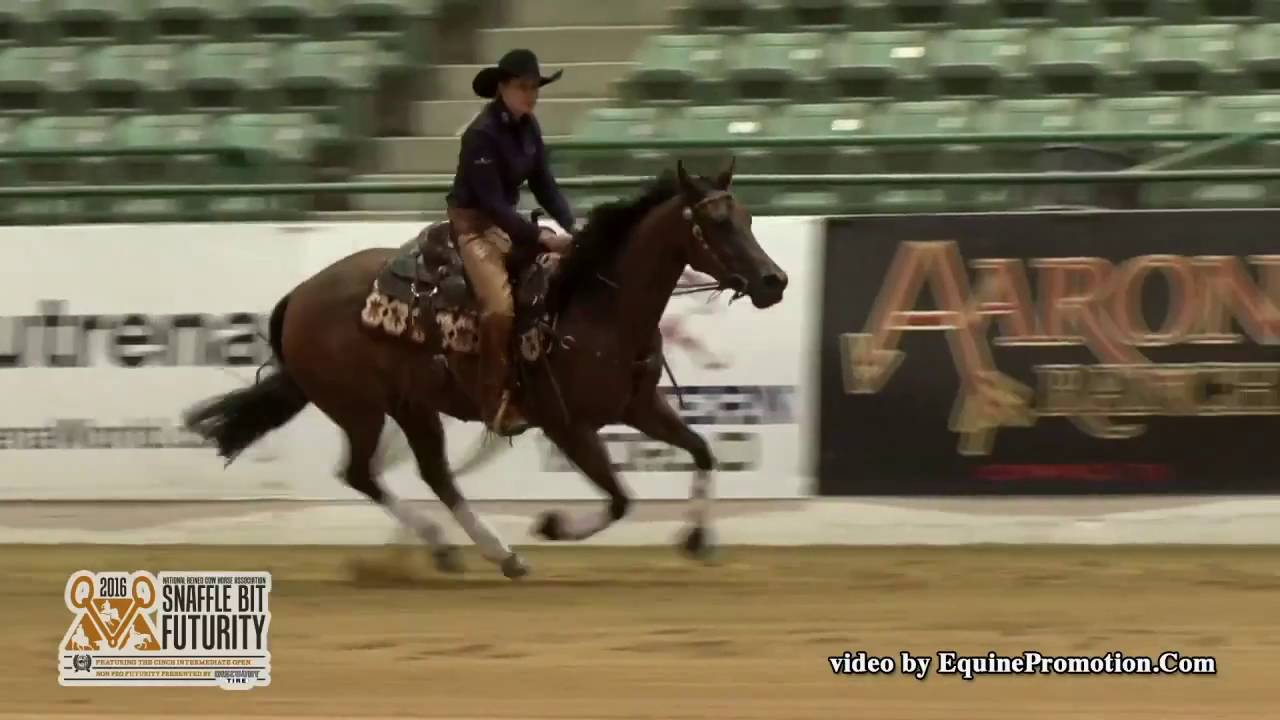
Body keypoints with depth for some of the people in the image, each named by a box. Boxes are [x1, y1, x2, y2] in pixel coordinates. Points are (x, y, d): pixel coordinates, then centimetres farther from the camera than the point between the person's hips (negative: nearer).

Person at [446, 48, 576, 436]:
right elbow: (491, 201, -24)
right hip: (473, 223, -9)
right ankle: (496, 404, -20)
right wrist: (540, 236, -28)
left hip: (506, 220, 9)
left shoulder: (528, 127, 3)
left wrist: (572, 225, -9)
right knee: (500, 305, -26)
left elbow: (544, 184, 6)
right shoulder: (481, 134, -22)